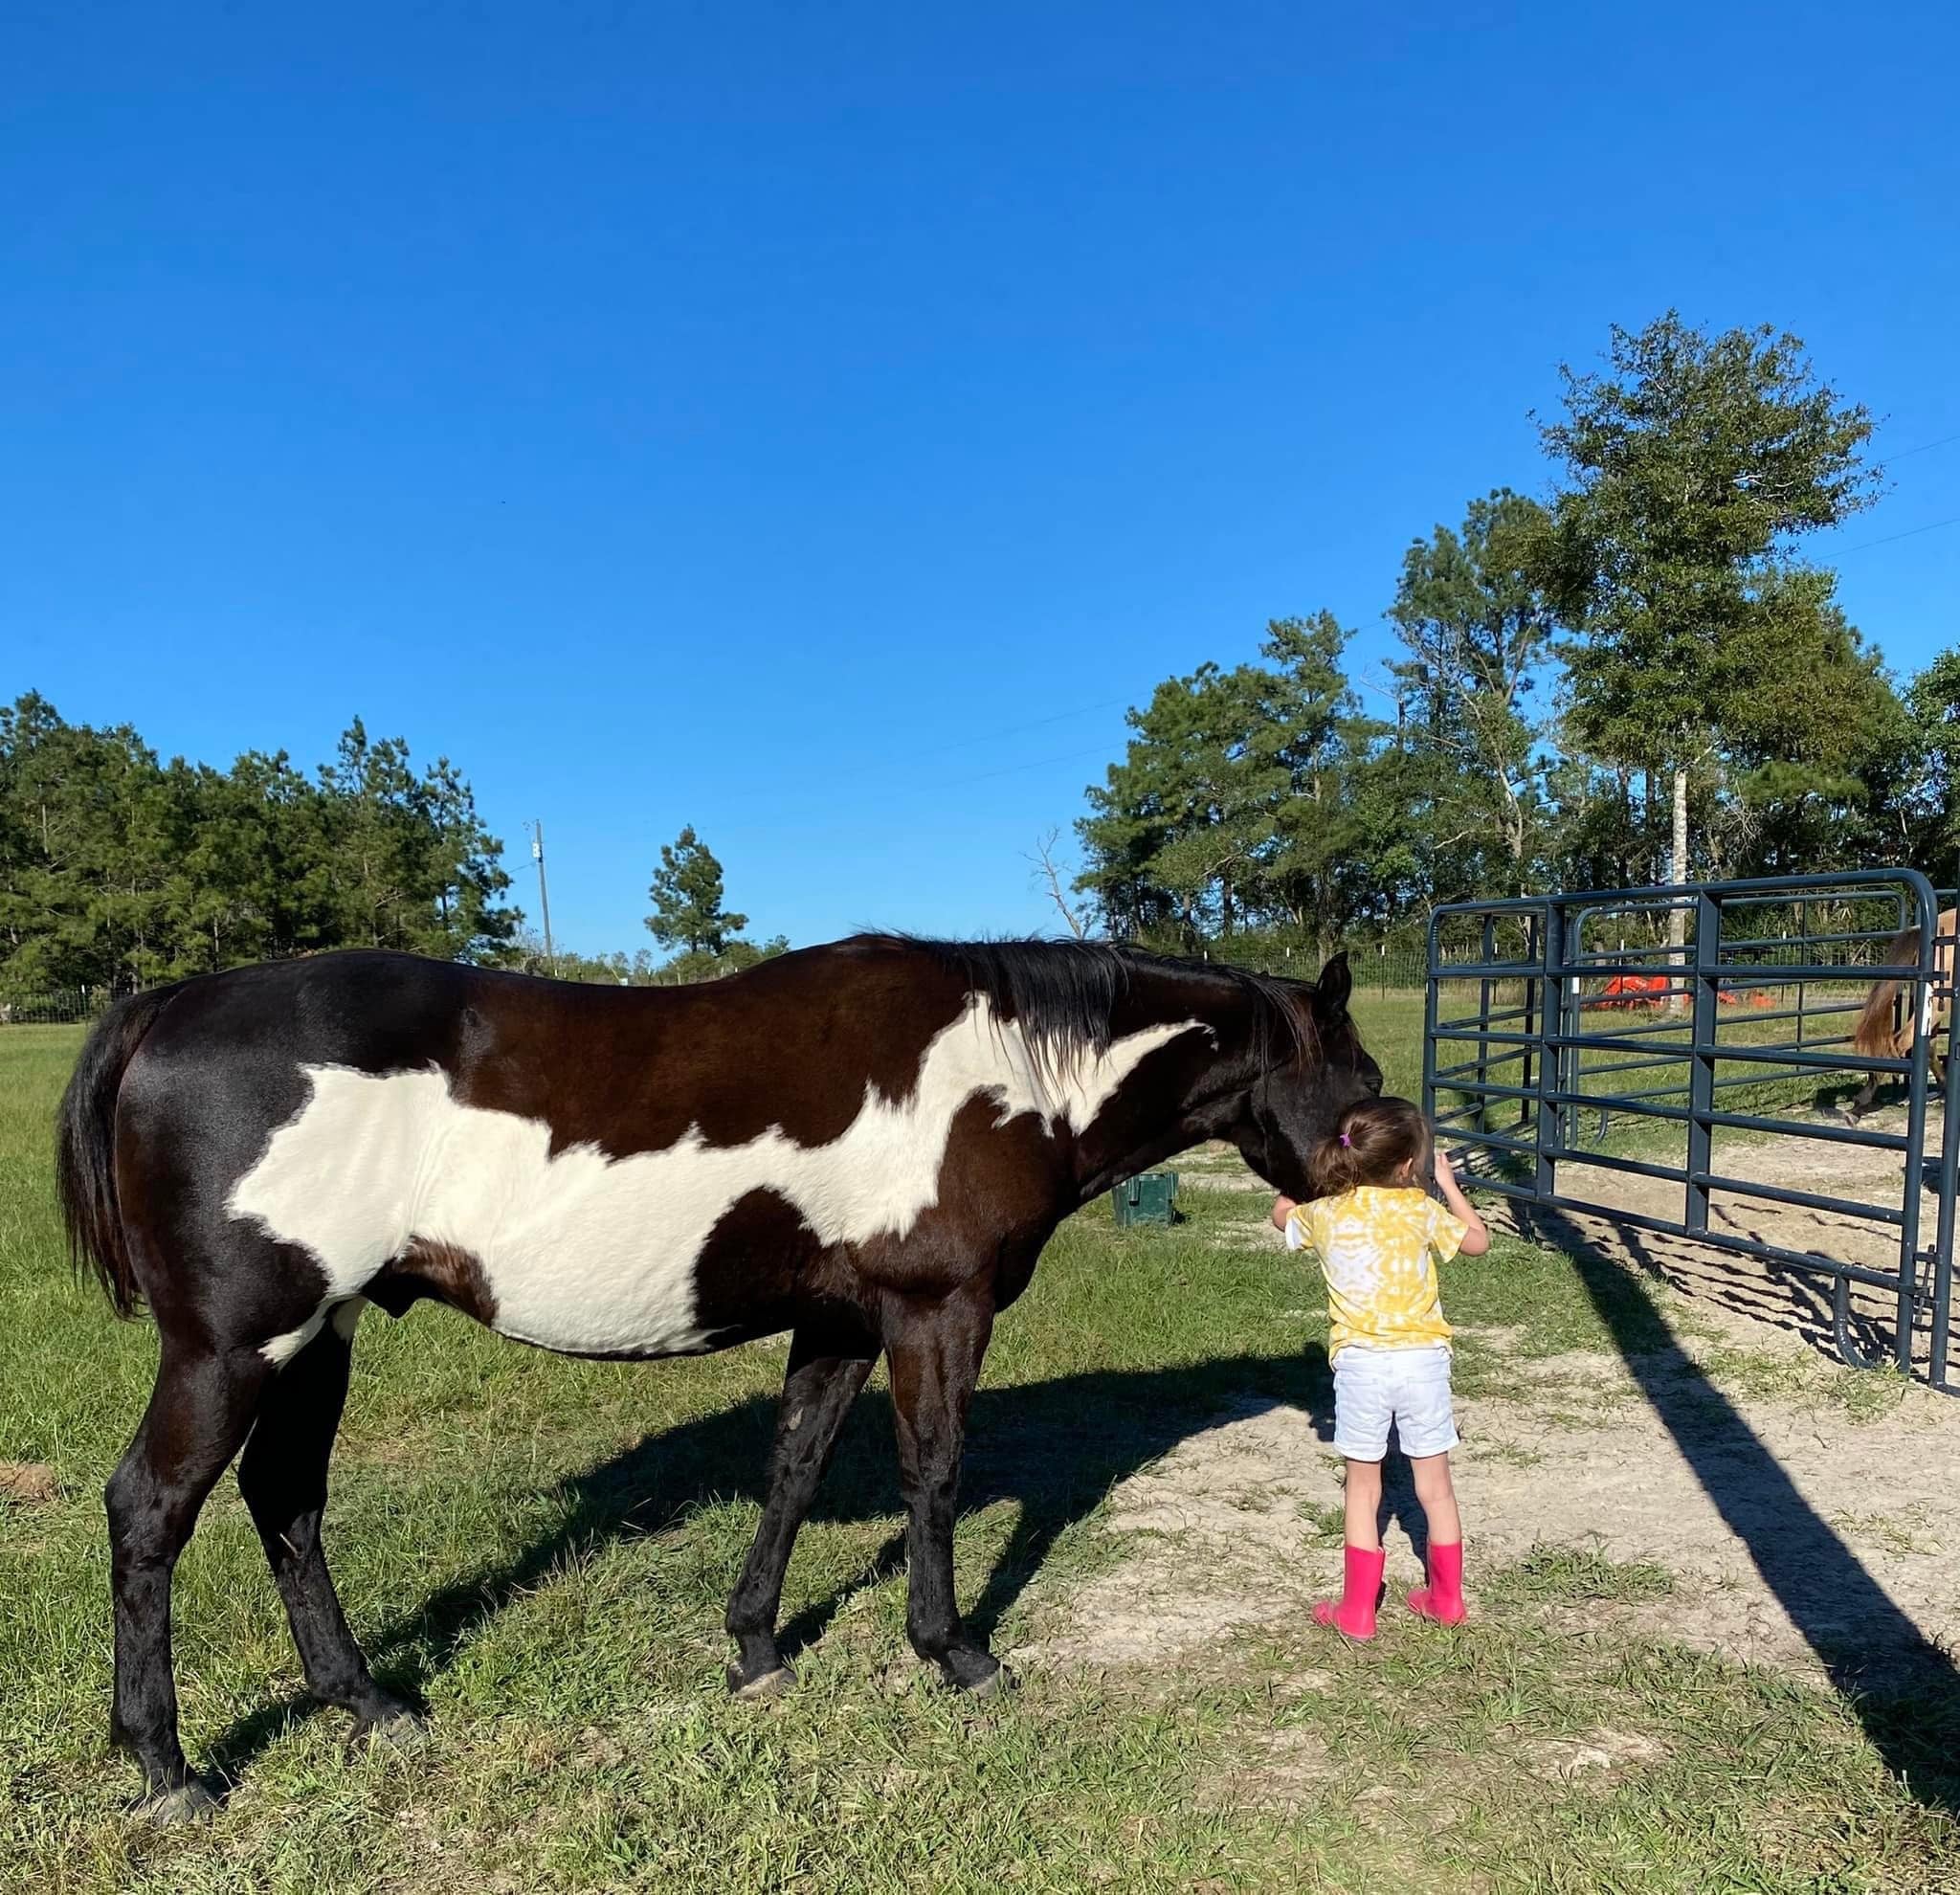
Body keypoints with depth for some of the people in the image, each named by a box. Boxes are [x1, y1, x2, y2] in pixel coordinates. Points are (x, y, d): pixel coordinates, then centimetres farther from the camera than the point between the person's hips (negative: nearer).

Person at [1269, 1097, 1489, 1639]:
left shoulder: (1326, 1214, -2)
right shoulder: (1421, 1209, -5)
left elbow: (1282, 1213, 21)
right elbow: (1479, 1241, 12)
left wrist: (1302, 1177, 29)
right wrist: (1448, 1184, 18)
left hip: (1360, 1364, 0)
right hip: (1423, 1359, 0)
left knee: (1362, 1488, 12)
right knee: (1435, 1486, 16)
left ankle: (1357, 1609, 19)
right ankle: (1447, 1598, 30)